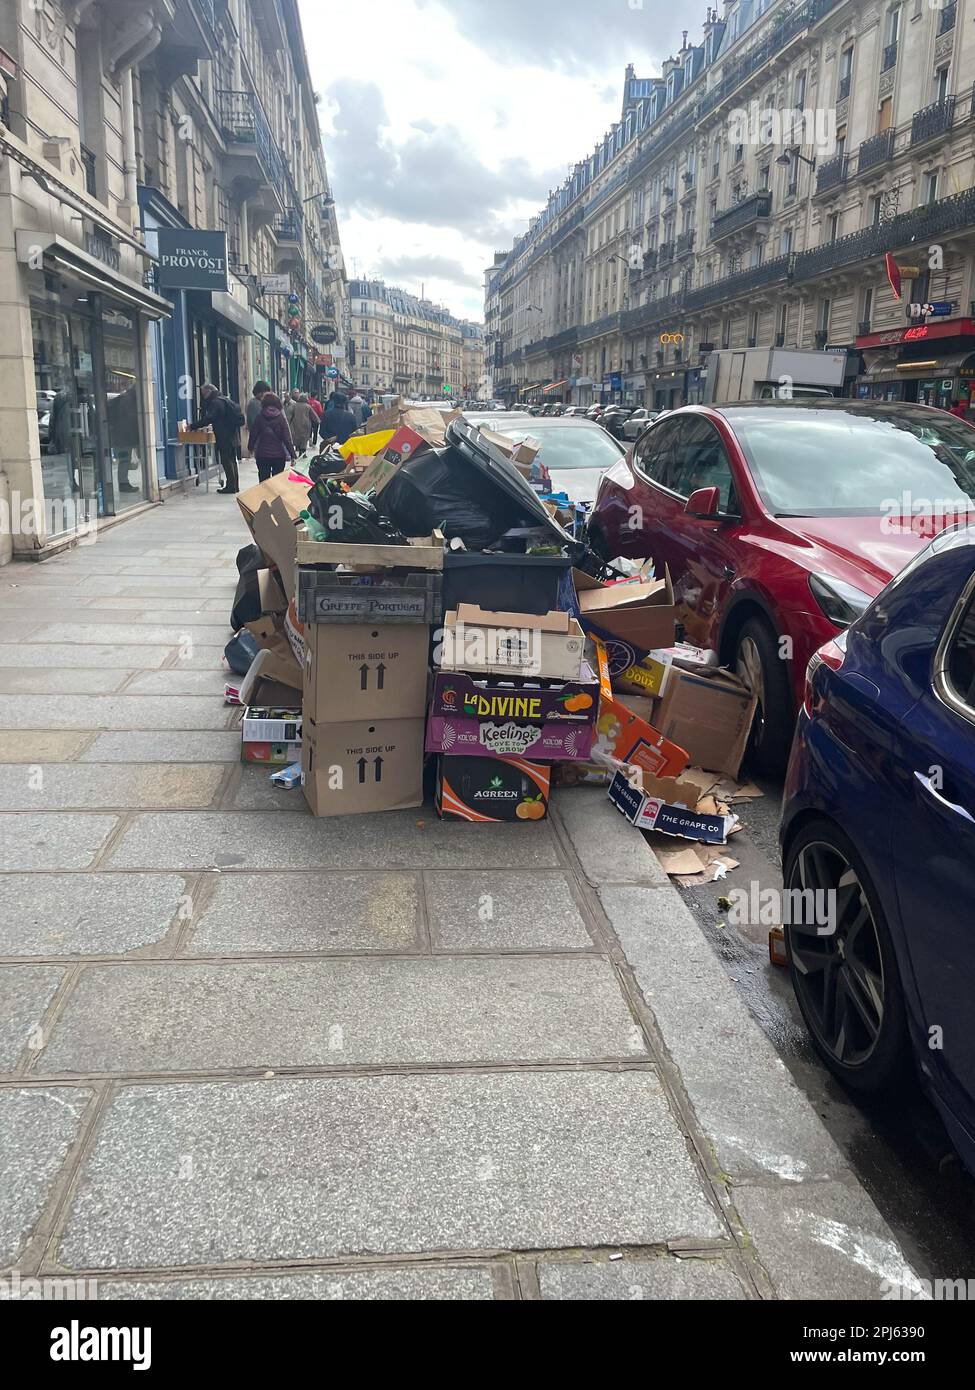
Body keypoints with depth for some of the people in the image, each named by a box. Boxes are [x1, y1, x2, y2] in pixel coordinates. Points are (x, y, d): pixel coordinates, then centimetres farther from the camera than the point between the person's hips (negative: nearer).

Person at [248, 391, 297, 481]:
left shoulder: (260, 416, -4)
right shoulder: (281, 418, -7)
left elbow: (253, 434, 3)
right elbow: (287, 438, -8)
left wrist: (251, 447, 21)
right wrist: (293, 455, -4)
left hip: (262, 455, 1)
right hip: (279, 455, -1)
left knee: (263, 481, 6)